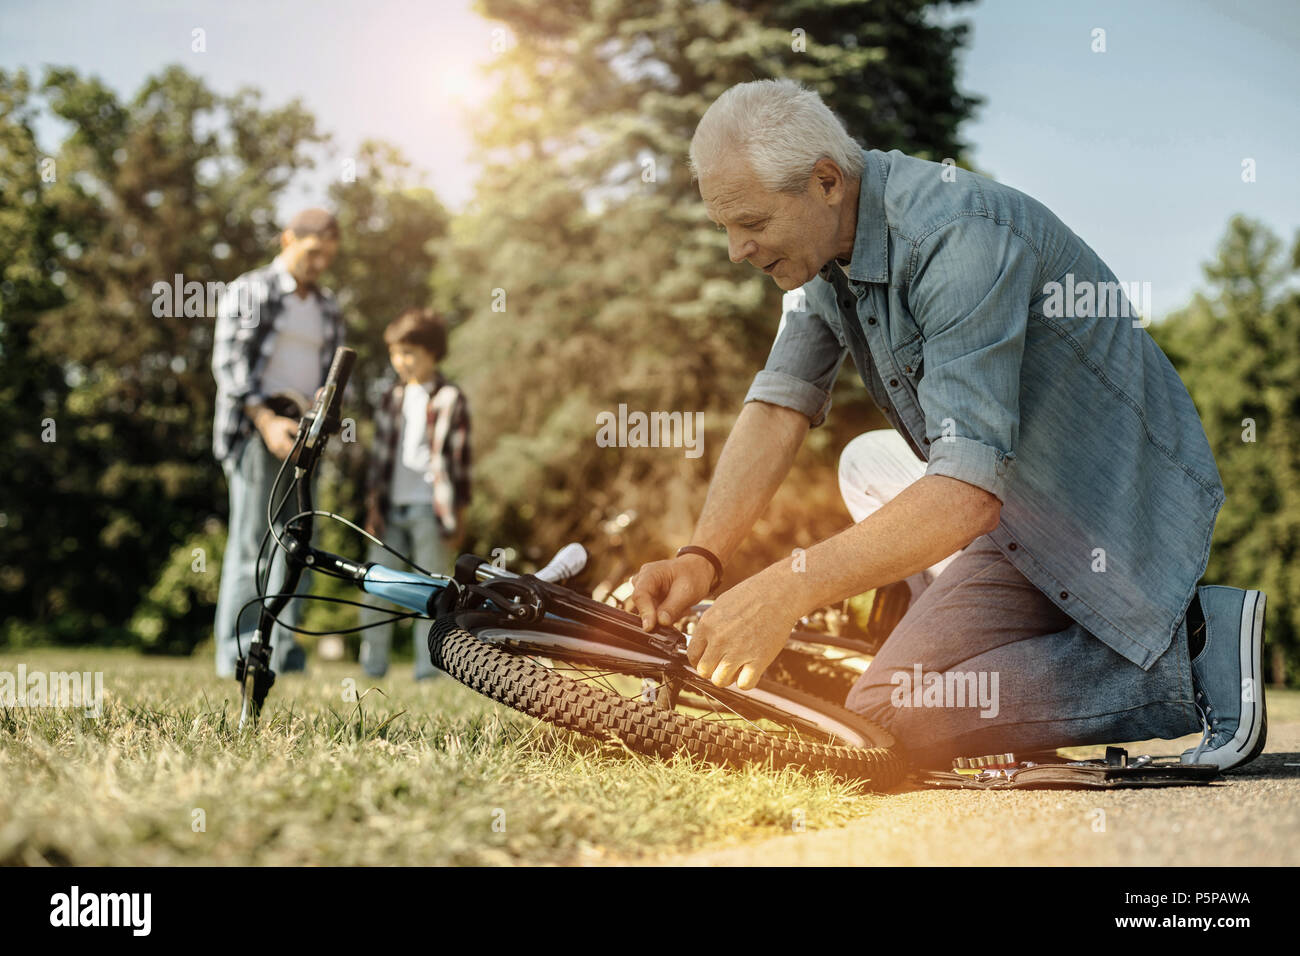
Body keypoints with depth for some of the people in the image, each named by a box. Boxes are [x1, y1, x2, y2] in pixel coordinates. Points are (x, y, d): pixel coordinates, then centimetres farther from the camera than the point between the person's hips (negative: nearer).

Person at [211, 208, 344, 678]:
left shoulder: (327, 309, 18)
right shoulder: (249, 292, 1)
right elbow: (229, 363, -8)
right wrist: (267, 421, -19)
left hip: (301, 432, 5)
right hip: (253, 427, -5)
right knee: (251, 539, -8)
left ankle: (284, 652, 2)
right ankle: (237, 652, -5)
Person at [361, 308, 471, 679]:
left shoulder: (450, 401, -1)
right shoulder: (392, 400, 12)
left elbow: (460, 459, -2)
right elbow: (380, 455, 14)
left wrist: (459, 513, -4)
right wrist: (373, 502, 5)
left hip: (430, 510, -4)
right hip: (391, 509, 5)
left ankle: (428, 669, 6)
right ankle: (372, 666, 11)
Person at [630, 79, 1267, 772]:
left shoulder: (961, 236, -29)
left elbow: (968, 496, -35)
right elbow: (779, 409, 2)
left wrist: (787, 591, -39)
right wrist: (702, 558, -13)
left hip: (1112, 512, -10)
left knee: (888, 717, -15)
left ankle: (1185, 664, -9)